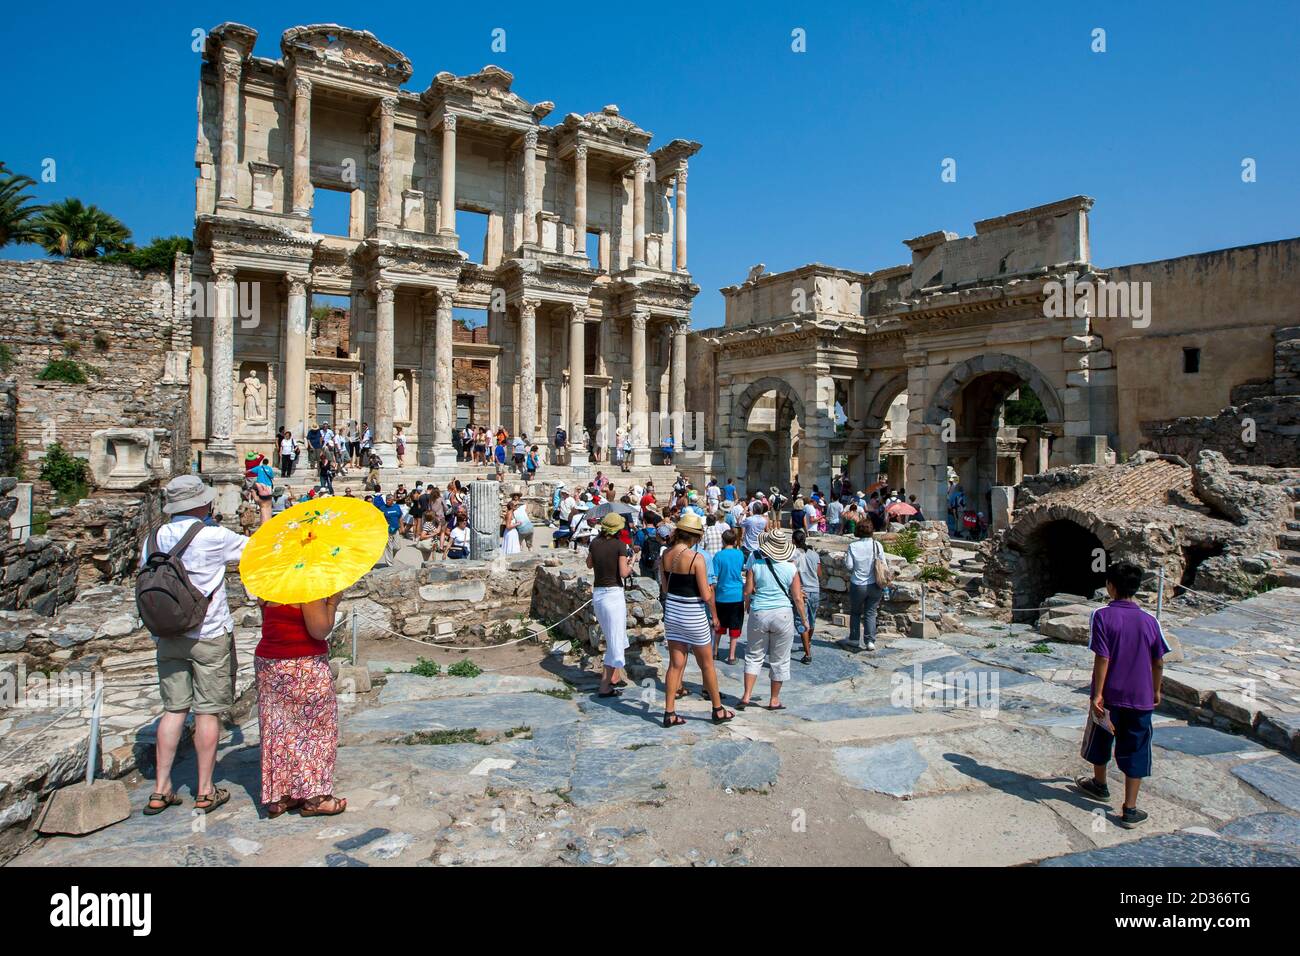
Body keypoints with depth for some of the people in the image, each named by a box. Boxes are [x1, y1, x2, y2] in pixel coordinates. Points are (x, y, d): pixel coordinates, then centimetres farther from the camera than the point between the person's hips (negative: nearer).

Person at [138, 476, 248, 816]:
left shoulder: (153, 540, 3)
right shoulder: (213, 537, -14)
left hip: (168, 638, 5)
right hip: (210, 636, -5)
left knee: (174, 709, 12)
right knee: (208, 711, 4)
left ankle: (161, 790, 16)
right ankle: (205, 791, 12)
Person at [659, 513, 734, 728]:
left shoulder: (666, 555, -1)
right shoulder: (696, 558, -19)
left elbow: (664, 588, 7)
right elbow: (706, 595, -16)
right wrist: (714, 615, -2)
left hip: (672, 612, 5)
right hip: (694, 615, -5)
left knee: (675, 664, 12)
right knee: (707, 665, 11)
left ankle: (669, 713, 13)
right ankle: (718, 710, 25)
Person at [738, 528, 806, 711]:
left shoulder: (755, 564, -6)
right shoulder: (791, 568, -4)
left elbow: (747, 592, -4)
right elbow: (797, 598, -3)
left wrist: (747, 608, 15)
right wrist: (804, 620, 9)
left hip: (758, 614, 0)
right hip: (782, 615, 0)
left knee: (754, 656, 13)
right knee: (779, 660, 12)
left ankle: (747, 695, 7)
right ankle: (774, 700, 20)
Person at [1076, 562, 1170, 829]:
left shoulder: (1102, 616, -13)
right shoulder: (1149, 621, -3)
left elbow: (1102, 658, -16)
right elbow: (1158, 663, 3)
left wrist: (1097, 694, -12)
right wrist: (1156, 691, 19)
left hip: (1109, 696, -2)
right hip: (1141, 699, 2)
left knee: (1101, 742, 21)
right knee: (1135, 753, 8)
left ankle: (1100, 785, 41)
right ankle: (1129, 810, 9)